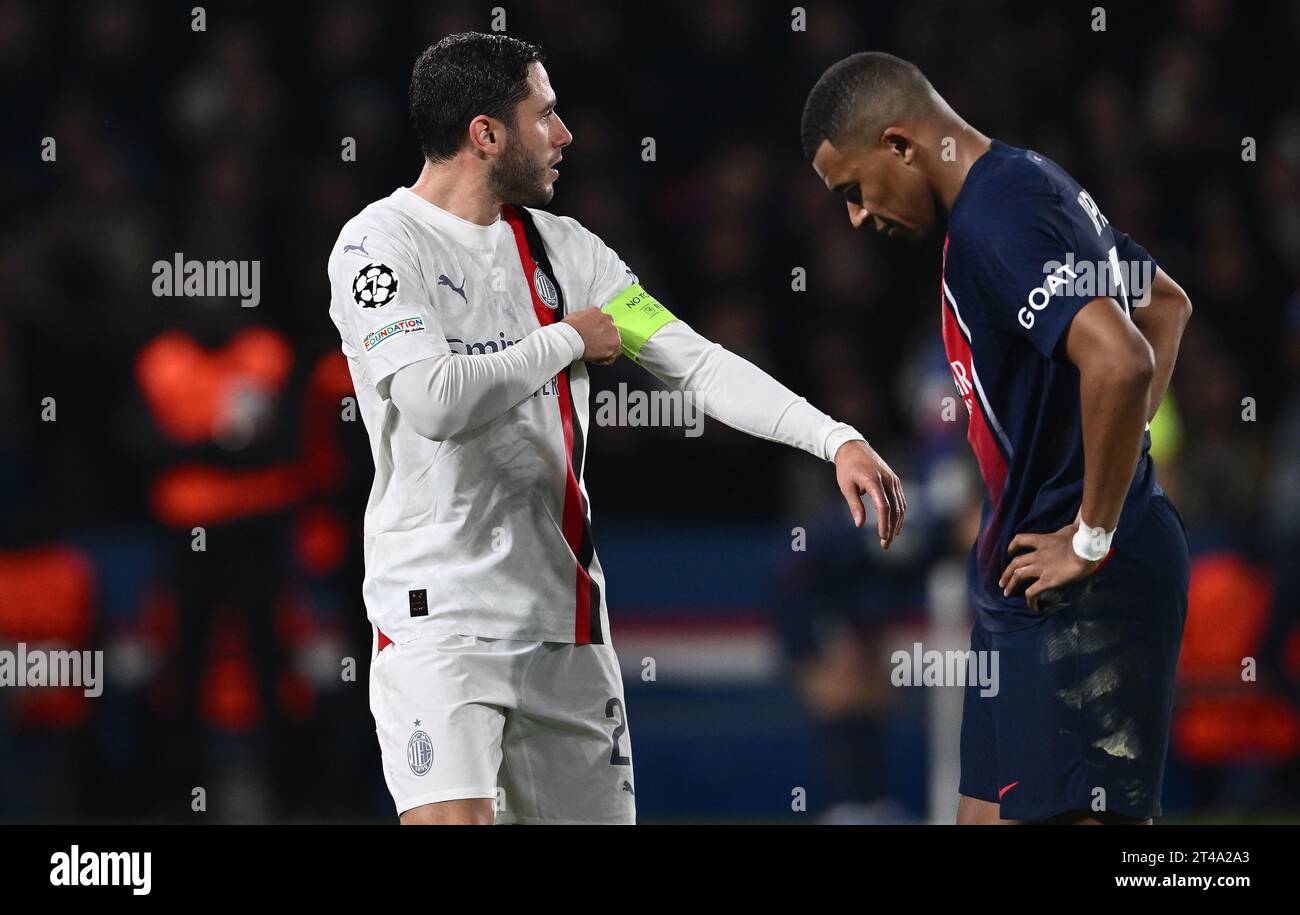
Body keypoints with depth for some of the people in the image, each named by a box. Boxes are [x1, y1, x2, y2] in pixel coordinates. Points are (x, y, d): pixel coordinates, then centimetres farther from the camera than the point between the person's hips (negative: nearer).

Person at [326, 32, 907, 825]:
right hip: (439, 613, -6)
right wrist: (566, 343, -9)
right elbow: (433, 401, -24)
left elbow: (697, 364, 5)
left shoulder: (561, 247, 10)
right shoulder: (380, 245, -8)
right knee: (452, 819, -23)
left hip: (563, 612, 6)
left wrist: (836, 440, -7)